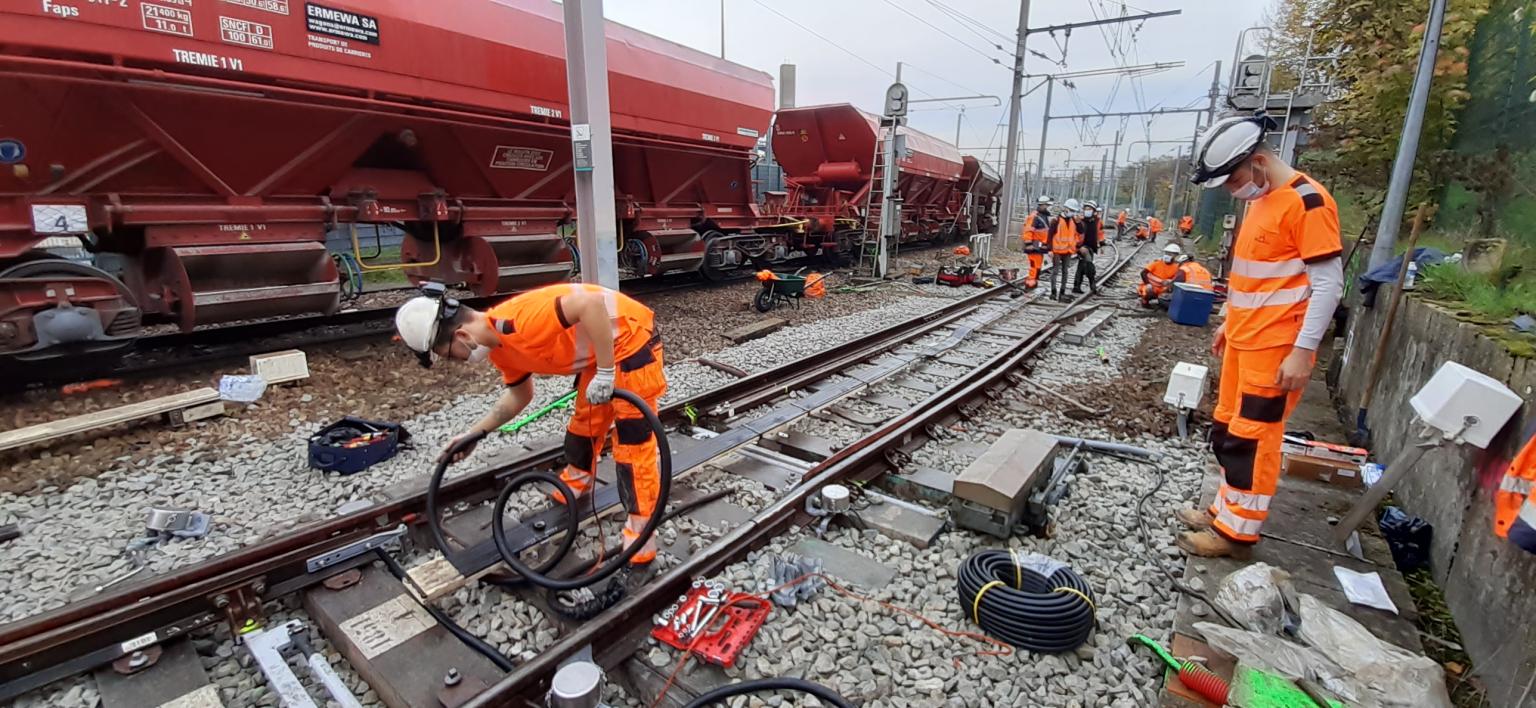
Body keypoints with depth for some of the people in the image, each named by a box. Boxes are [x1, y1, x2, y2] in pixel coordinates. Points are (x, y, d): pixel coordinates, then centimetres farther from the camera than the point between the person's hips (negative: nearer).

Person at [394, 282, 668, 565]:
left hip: (631, 337, -10)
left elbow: (591, 303, -36)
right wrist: (476, 432, 16)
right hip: (599, 351, 10)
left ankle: (640, 532, 3)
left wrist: (605, 373, -31)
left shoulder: (519, 321, -29)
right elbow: (520, 394, 19)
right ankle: (575, 487, 47)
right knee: (585, 423, 24)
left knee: (632, 440, -7)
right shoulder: (500, 346, 3)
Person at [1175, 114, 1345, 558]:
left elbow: (1329, 284, -18)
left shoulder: (1307, 202, -15)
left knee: (1251, 439, -1)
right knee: (1226, 430, 15)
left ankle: (1237, 531, 11)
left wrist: (1302, 350, -20)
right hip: (1244, 341, 9)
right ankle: (1227, 510, 28)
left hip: (1277, 348, -9)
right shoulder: (1260, 200, 13)